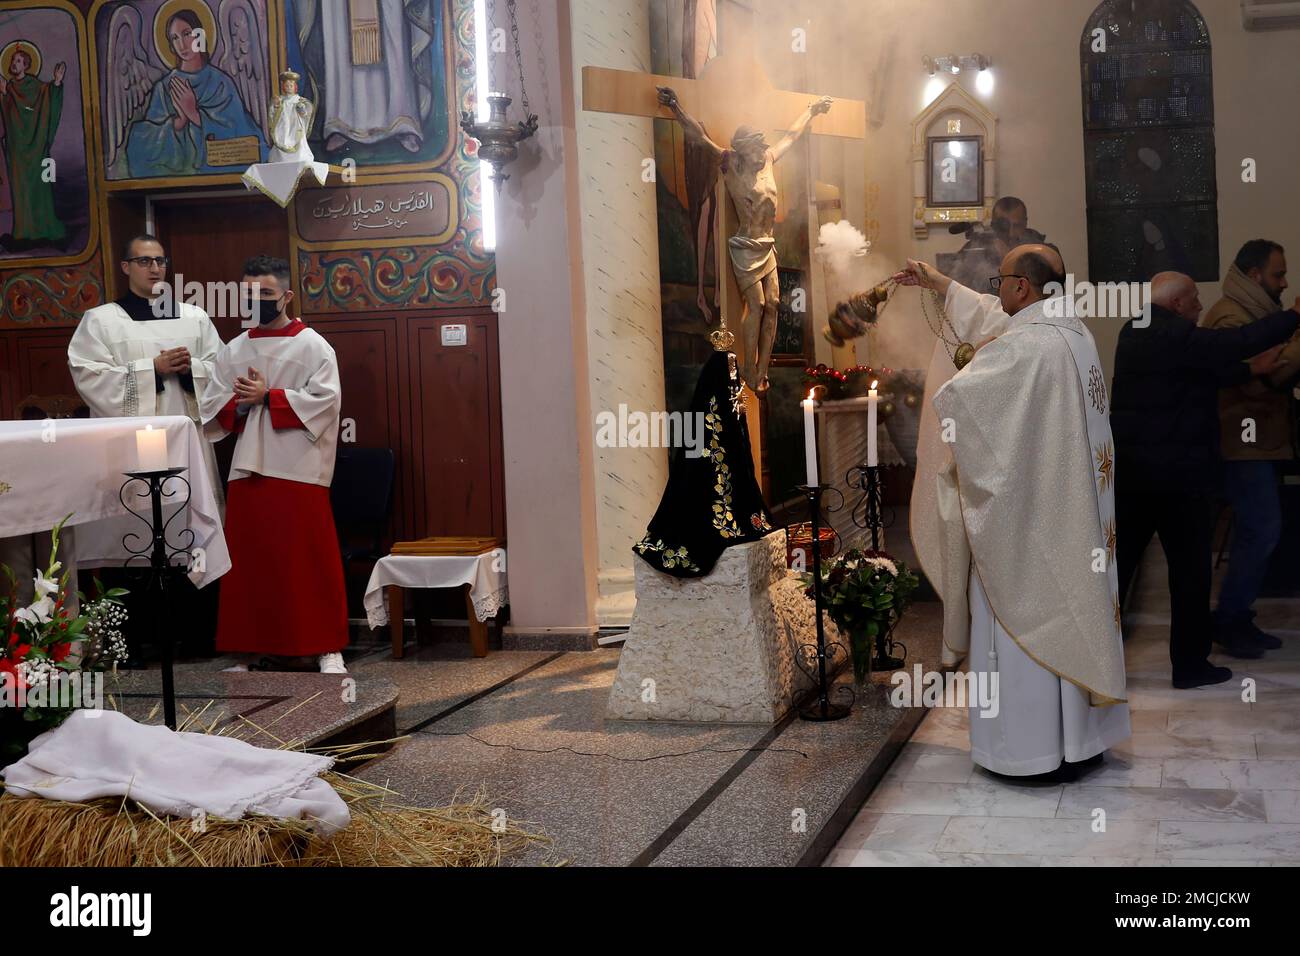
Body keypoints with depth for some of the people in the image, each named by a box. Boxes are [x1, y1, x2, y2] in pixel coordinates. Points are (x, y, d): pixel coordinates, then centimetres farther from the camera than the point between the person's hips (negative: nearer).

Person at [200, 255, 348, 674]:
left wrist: (268, 397, -14)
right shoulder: (233, 351, 13)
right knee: (248, 562, 6)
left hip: (299, 470, -4)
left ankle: (327, 648, 5)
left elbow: (325, 402, -11)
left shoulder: (313, 346, 0)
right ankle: (249, 649, 15)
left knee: (310, 562, -2)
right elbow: (212, 409, 10)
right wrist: (241, 403, -10)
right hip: (246, 470, 4)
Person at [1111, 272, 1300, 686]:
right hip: (1178, 472, -7)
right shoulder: (1176, 337, -16)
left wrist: (1250, 370, 16)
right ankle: (1190, 664, 11)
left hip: (1128, 469, 8)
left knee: (1118, 563, 11)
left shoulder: (1133, 333, 10)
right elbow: (1237, 341, -21)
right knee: (1190, 568, 4)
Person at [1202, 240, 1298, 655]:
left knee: (1258, 534, 11)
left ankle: (1237, 618, 17)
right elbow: (1259, 379, -23)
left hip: (1260, 442, 10)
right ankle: (1228, 620, -2)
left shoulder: (1253, 314, 18)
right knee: (1260, 532, -11)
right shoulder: (1231, 318, -14)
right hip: (1246, 443, -10)